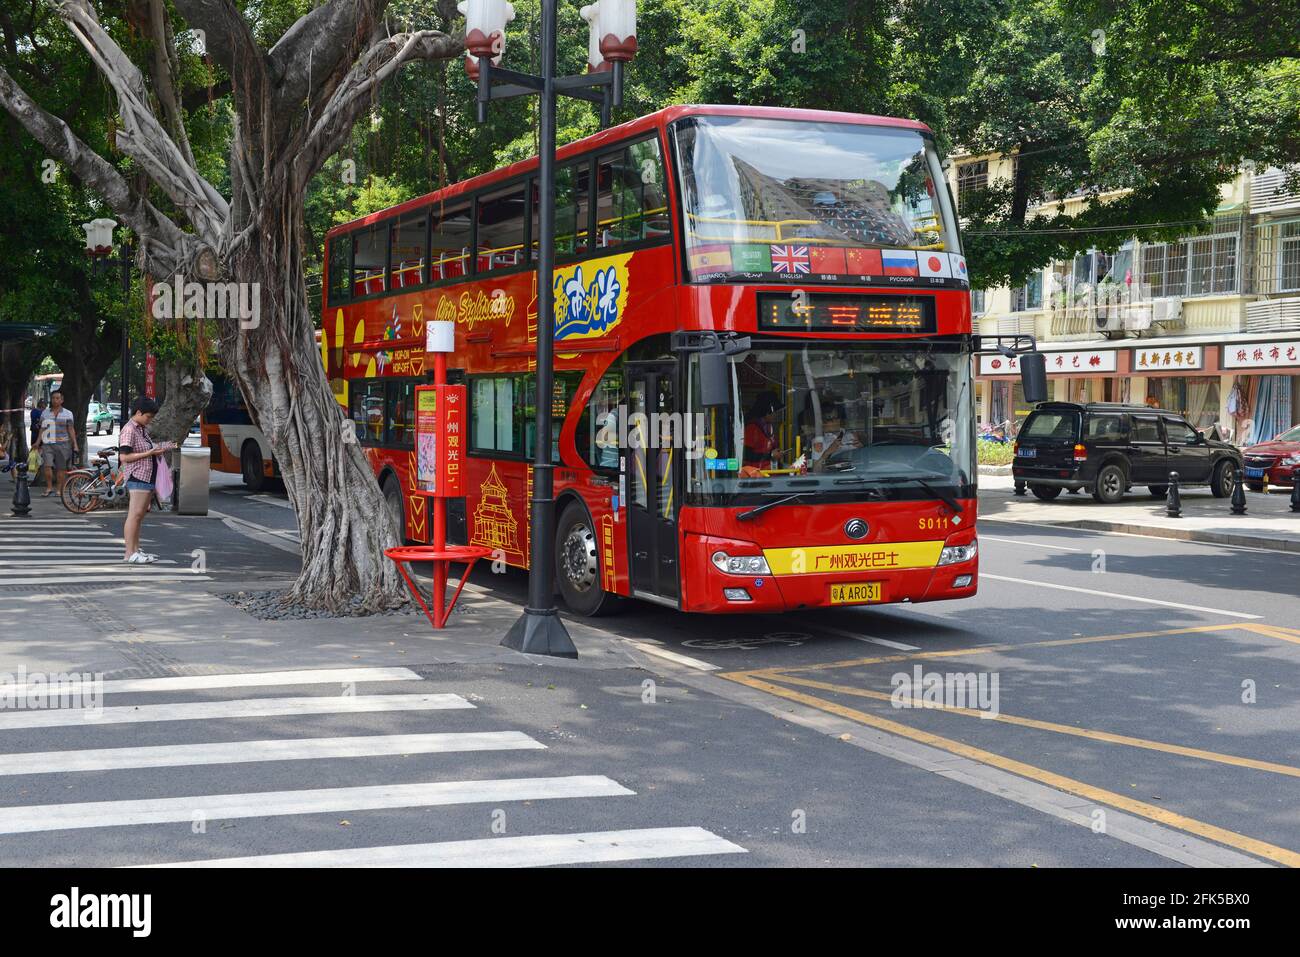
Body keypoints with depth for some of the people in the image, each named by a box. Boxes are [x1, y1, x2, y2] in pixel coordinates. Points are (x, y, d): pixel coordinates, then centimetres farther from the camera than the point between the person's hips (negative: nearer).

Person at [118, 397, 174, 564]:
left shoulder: (143, 429, 17)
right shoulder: (129, 430, -12)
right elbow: (125, 457, -18)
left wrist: (165, 446, 10)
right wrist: (148, 453, -20)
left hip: (148, 476, 10)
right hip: (137, 477, -10)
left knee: (140, 515, 12)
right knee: (135, 514, -11)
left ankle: (136, 550, 18)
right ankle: (130, 554, -12)